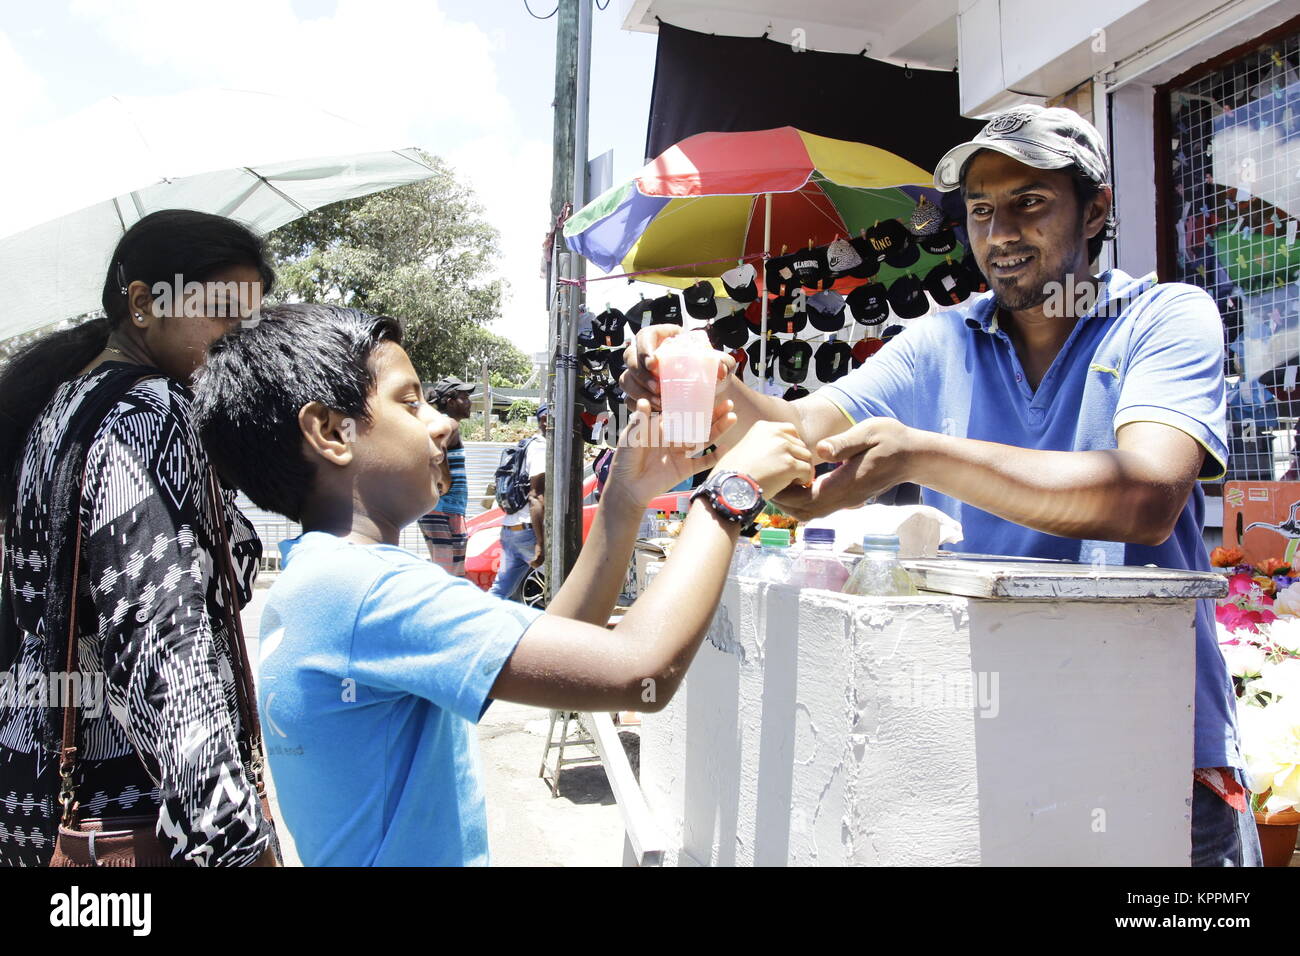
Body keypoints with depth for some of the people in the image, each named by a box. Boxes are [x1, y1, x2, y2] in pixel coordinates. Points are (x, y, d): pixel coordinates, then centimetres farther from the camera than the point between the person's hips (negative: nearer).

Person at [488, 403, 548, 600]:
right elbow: (537, 497, -20)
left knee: (501, 589, 9)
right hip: (528, 530, -9)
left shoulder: (529, 446, 20)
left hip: (509, 530, 10)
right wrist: (540, 544, -25)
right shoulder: (542, 449, -11)